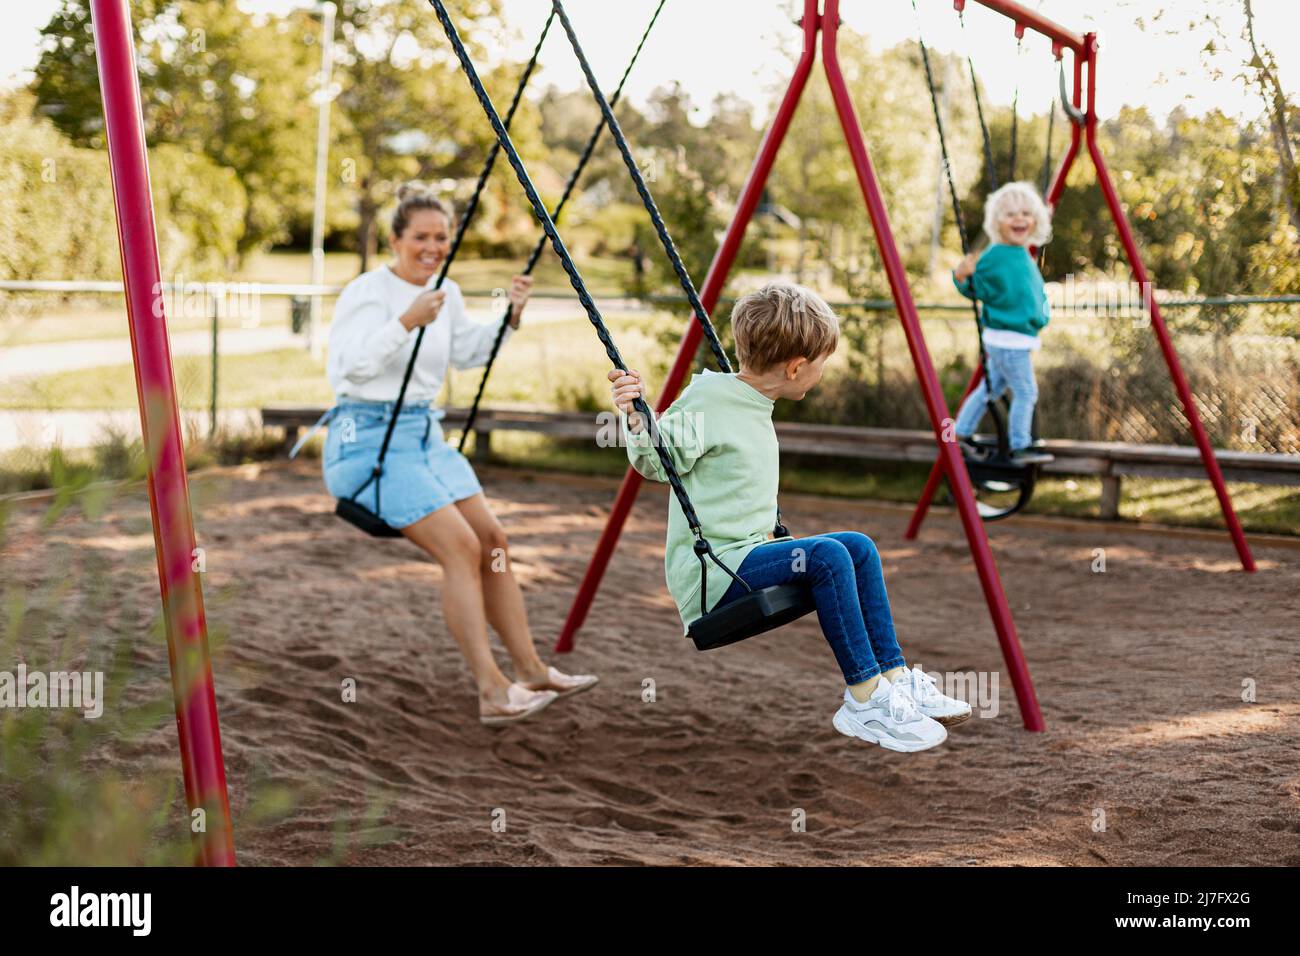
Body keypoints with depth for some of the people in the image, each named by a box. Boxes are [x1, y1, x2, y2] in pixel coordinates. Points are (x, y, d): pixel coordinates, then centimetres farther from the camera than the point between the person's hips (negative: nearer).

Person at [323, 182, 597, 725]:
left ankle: (530, 671, 7)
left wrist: (510, 316, 11)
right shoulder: (370, 292, -13)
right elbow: (347, 365, -27)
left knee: (492, 540, -1)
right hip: (367, 439, -8)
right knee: (460, 547, -19)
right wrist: (406, 323, -37)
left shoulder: (446, 294, 10)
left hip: (424, 435, 8)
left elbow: (468, 354, 26)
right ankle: (492, 693, -21)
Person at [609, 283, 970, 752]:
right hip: (710, 573, -9)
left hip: (749, 554, 9)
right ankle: (864, 702, -18)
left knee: (860, 547, 3)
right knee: (827, 556, -25)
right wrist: (635, 416, -28)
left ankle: (895, 678, 4)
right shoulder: (708, 396, -14)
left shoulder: (754, 402, 13)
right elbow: (656, 461, -13)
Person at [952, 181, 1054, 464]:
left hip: (1022, 338, 9)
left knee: (991, 388, 16)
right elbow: (974, 290, -10)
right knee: (1026, 392, -2)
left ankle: (960, 434, 25)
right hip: (1007, 339, -9)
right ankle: (1020, 447, 9)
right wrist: (961, 276, -27)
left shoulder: (1024, 255, 8)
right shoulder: (992, 258, -19)